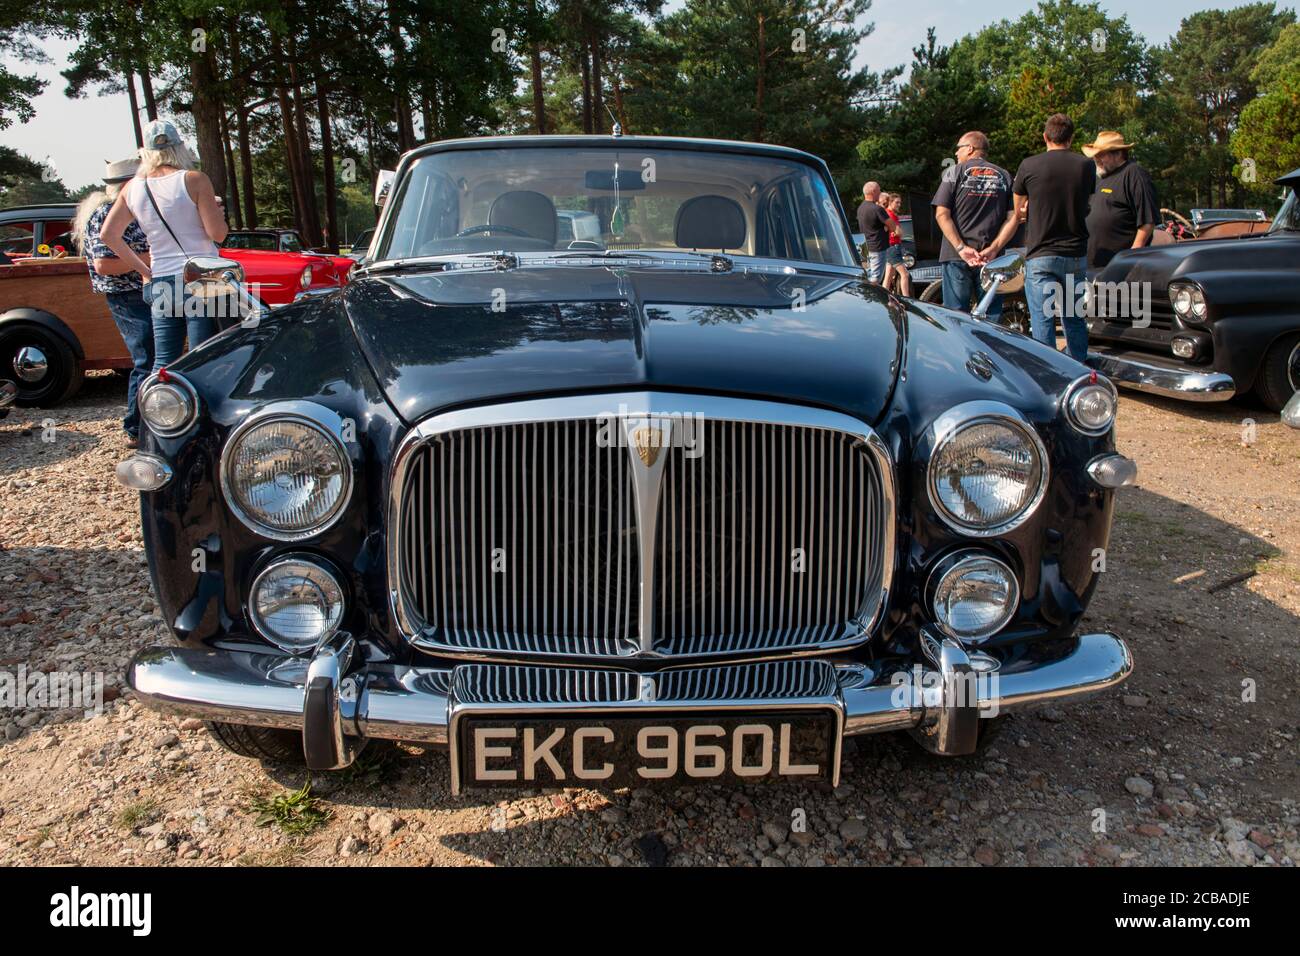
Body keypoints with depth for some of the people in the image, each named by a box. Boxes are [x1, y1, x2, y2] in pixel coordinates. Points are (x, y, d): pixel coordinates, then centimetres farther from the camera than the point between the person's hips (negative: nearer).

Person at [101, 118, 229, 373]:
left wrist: (144, 270, 12)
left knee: (163, 362, 9)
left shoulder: (133, 188, 9)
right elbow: (217, 233, -10)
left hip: (160, 285, 5)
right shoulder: (194, 180, -6)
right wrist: (216, 210, 10)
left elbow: (108, 234, 8)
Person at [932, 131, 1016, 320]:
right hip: (992, 258, 2)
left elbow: (941, 214, -6)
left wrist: (961, 248, -11)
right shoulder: (1004, 176, 12)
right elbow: (1012, 218, 1)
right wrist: (993, 249, -7)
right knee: (992, 318, 6)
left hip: (956, 256, -2)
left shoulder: (954, 172, 4)